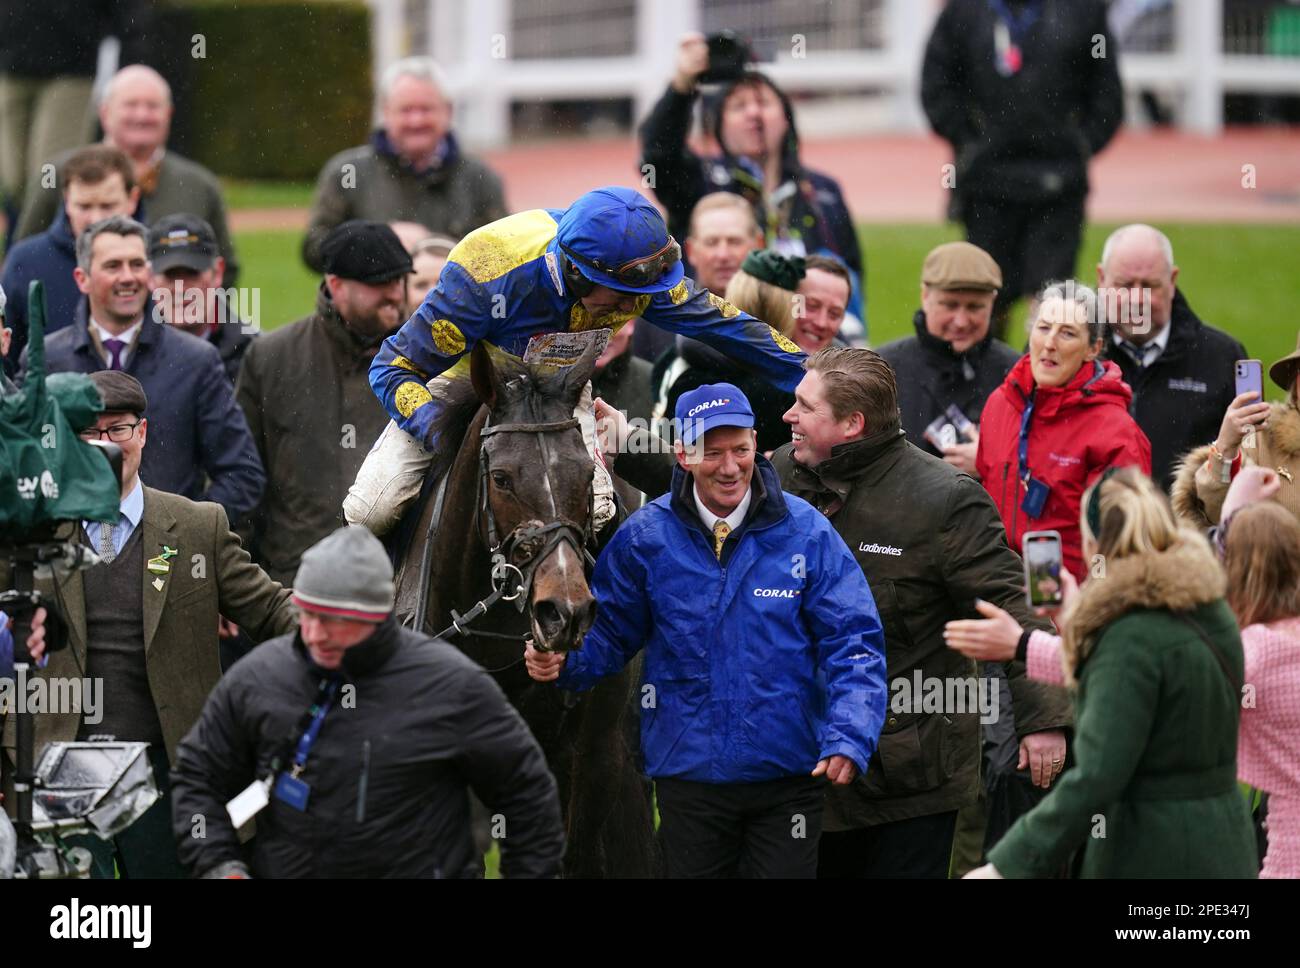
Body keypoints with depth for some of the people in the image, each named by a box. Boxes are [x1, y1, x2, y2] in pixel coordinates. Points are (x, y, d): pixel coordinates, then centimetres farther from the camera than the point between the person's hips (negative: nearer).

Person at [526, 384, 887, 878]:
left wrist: (848, 739, -21)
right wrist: (561, 661, -13)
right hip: (688, 775, 1)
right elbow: (610, 632, 9)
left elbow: (852, 643, -7)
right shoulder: (645, 537, -1)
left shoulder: (806, 532, -5)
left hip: (788, 777, -1)